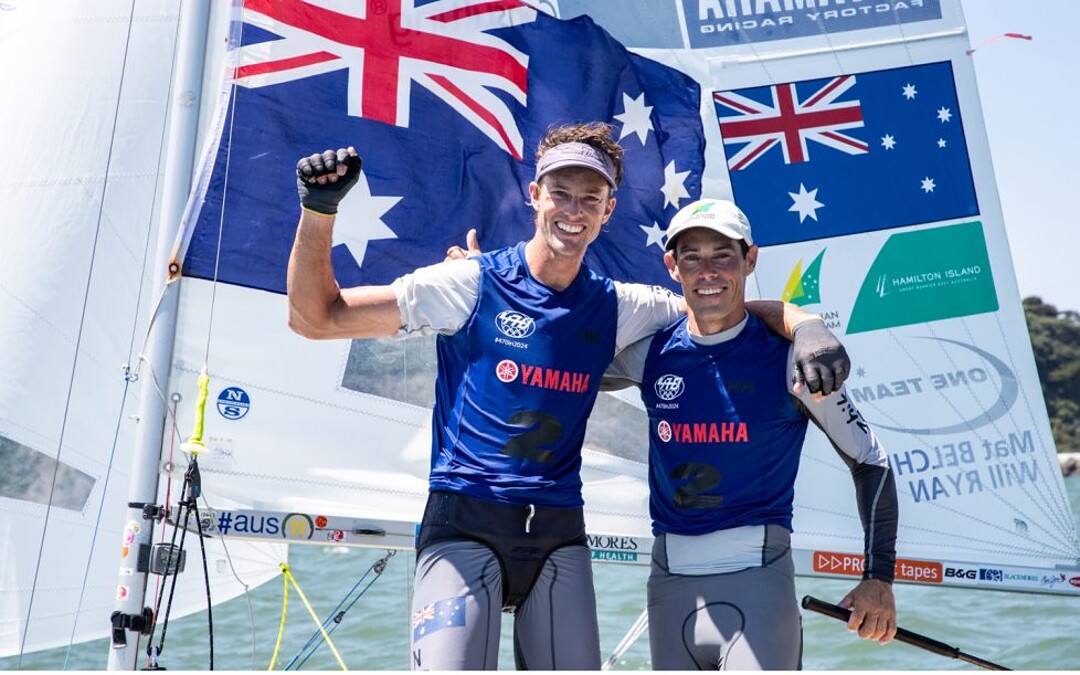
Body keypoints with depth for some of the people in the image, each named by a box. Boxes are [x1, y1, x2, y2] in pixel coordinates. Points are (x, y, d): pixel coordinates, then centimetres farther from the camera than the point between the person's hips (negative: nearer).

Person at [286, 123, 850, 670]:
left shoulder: (618, 308, 8)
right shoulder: (472, 284, -2)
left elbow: (733, 306, 14)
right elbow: (315, 318, -2)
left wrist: (805, 326, -6)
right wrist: (318, 210, -13)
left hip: (560, 532, 4)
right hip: (463, 522, -3)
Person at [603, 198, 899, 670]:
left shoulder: (787, 356, -4)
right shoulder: (652, 353, 3)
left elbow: (869, 461, 4)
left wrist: (879, 576, 0)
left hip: (757, 576, -3)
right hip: (669, 582, 3)